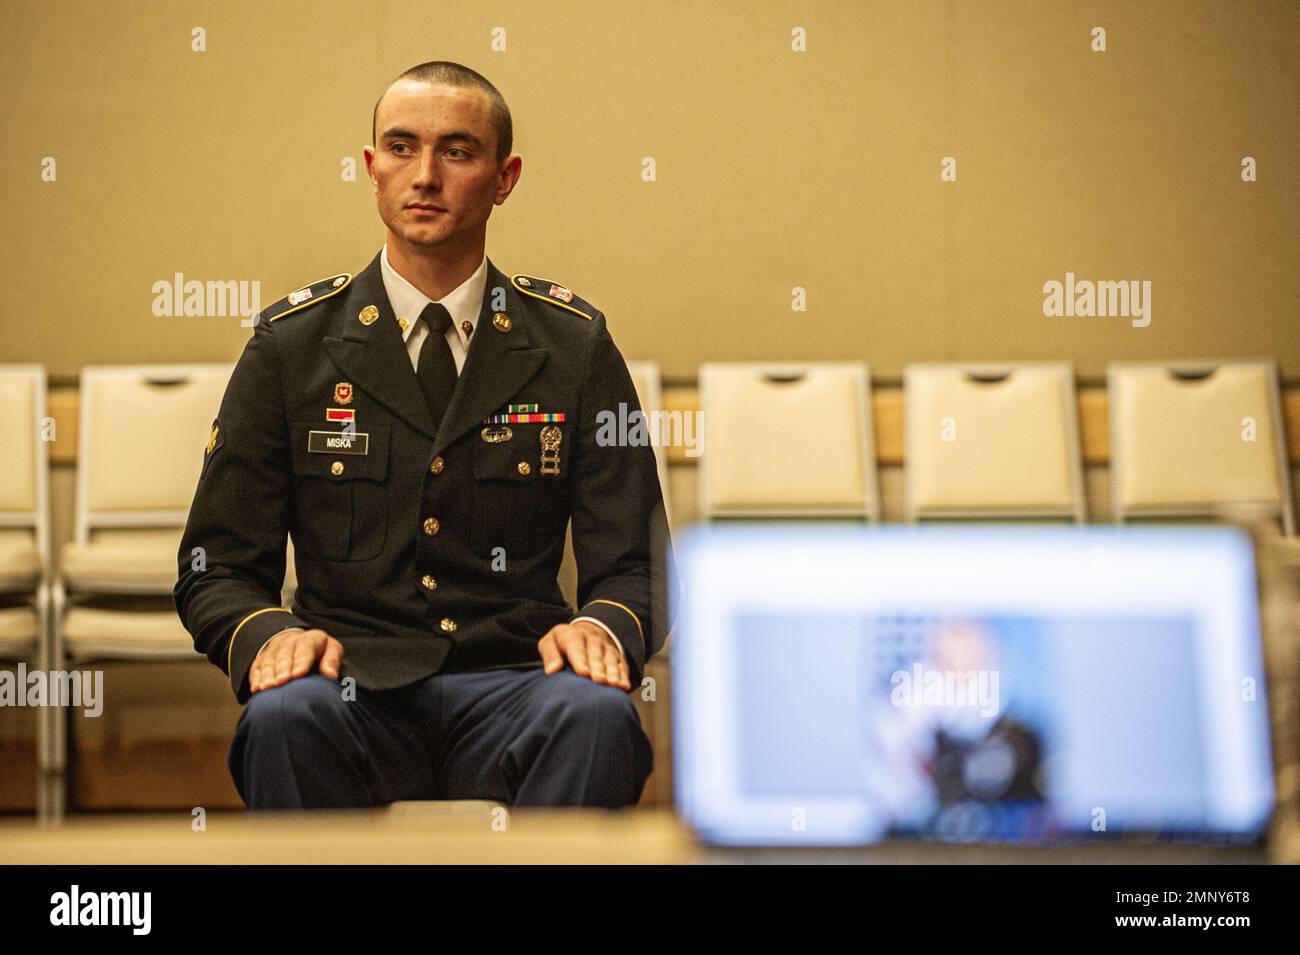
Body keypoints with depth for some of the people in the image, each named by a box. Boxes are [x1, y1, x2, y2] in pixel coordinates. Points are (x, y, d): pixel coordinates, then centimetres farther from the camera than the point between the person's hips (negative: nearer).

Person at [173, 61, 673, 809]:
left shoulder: (575, 345, 12)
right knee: (283, 715, -36)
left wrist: (603, 627, -15)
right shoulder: (292, 343, 10)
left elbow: (631, 567, 10)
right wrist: (269, 634, -14)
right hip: (354, 688, 0)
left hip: (513, 689, 0)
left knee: (599, 715, -35)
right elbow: (218, 570, 10)